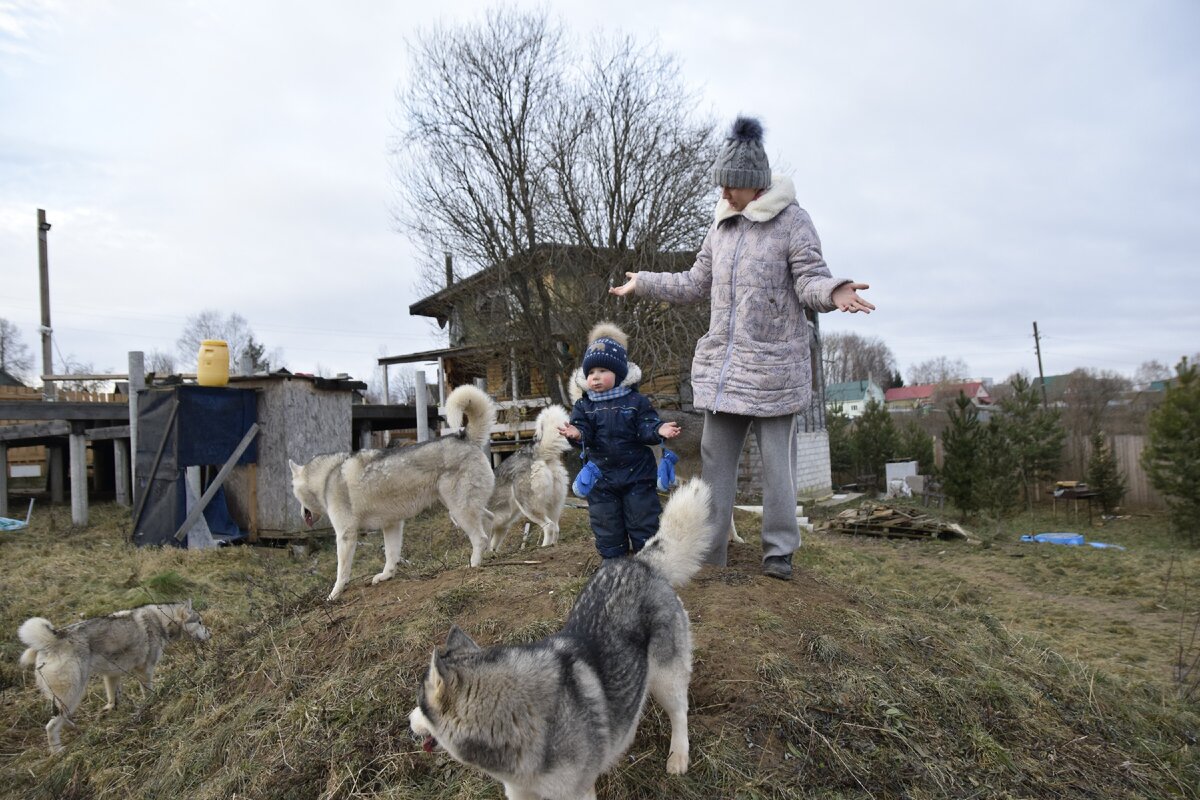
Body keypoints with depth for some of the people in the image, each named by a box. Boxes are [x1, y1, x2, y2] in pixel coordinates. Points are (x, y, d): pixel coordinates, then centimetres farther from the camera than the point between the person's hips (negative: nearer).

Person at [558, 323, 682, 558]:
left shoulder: (635, 402, -4)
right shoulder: (584, 406, 1)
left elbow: (646, 428, -9)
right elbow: (584, 431, -9)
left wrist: (659, 430, -31)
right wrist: (576, 434, -33)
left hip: (637, 475, -2)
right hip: (601, 478, 2)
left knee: (643, 522, 5)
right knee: (607, 527, 11)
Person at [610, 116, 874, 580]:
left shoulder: (793, 222, -5)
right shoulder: (721, 226, 12)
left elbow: (811, 281, -11)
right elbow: (696, 285, 20)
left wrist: (833, 293, -34)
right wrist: (643, 283, 23)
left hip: (775, 364, -6)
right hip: (723, 362, 6)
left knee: (777, 459, 2)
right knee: (715, 455, 8)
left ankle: (779, 551, 15)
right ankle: (709, 547, 18)